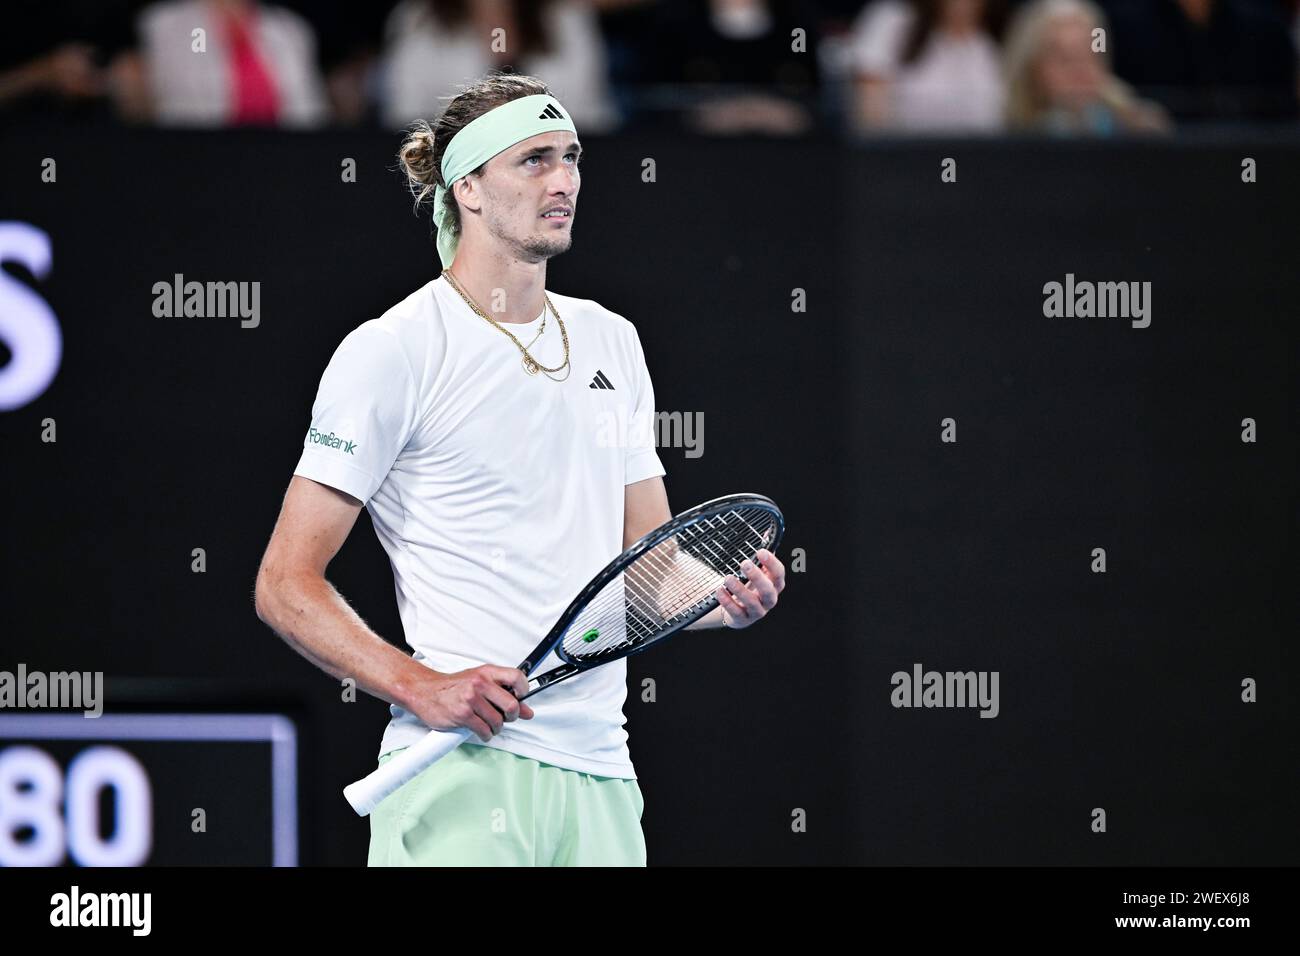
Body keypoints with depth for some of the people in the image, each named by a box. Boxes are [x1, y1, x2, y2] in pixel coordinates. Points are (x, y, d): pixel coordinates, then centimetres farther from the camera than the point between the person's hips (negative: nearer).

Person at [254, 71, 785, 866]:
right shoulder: (392, 351, -4)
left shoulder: (611, 341, 17)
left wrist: (730, 598, -2)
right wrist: (421, 687, -20)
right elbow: (286, 585, -7)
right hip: (463, 771, -6)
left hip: (599, 773, 6)